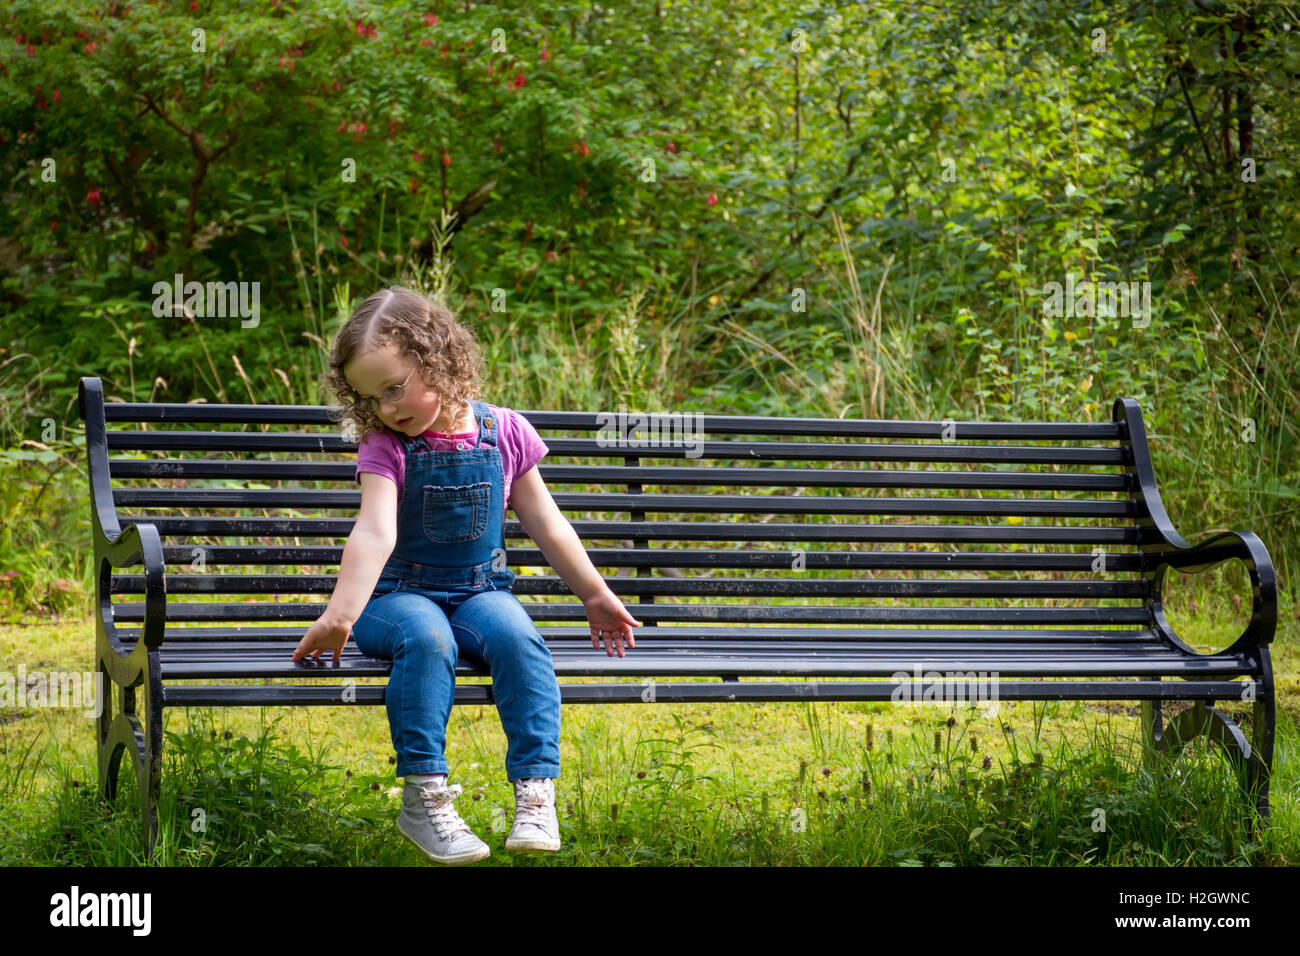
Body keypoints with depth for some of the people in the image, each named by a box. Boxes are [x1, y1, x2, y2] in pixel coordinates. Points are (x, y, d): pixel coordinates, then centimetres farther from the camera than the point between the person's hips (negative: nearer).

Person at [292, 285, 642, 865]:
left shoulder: (502, 433, -1)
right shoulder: (385, 447, -8)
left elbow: (544, 521, 10)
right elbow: (375, 533, -23)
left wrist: (595, 595, 16)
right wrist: (341, 613, -38)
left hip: (479, 592, 2)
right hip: (401, 594, -2)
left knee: (516, 637, -30)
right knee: (426, 638, -35)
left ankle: (535, 793, -28)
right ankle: (423, 798, -32)